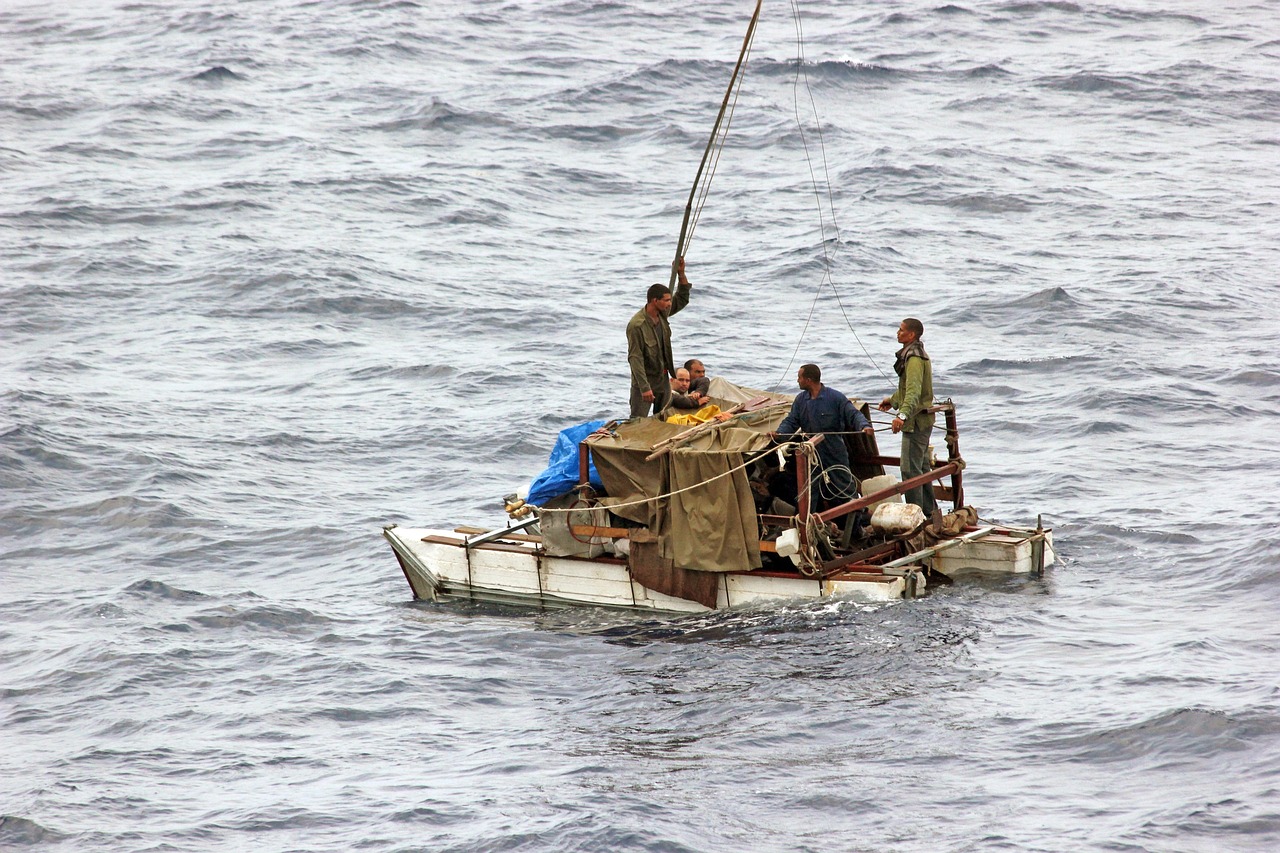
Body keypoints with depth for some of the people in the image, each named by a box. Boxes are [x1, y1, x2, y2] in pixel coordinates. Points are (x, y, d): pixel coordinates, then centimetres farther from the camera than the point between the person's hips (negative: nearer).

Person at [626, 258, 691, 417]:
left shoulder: (662, 314, 1)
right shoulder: (637, 325, -24)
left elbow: (682, 299, 16)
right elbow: (635, 358, -25)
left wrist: (681, 274, 2)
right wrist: (645, 387, -30)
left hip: (663, 380, 8)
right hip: (644, 381, -8)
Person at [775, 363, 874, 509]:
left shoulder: (835, 397, -9)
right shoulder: (801, 400, 7)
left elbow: (853, 415, -11)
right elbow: (791, 421, 5)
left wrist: (864, 426, -32)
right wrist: (779, 433, -16)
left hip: (835, 453, -4)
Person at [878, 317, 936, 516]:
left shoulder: (914, 359, -20)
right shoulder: (915, 354, 14)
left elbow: (914, 391, -34)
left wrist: (903, 415, -46)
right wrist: (893, 400, 37)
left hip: (916, 420, -11)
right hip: (922, 420, 11)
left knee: (910, 468, -11)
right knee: (922, 466, 18)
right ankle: (929, 511, 26)